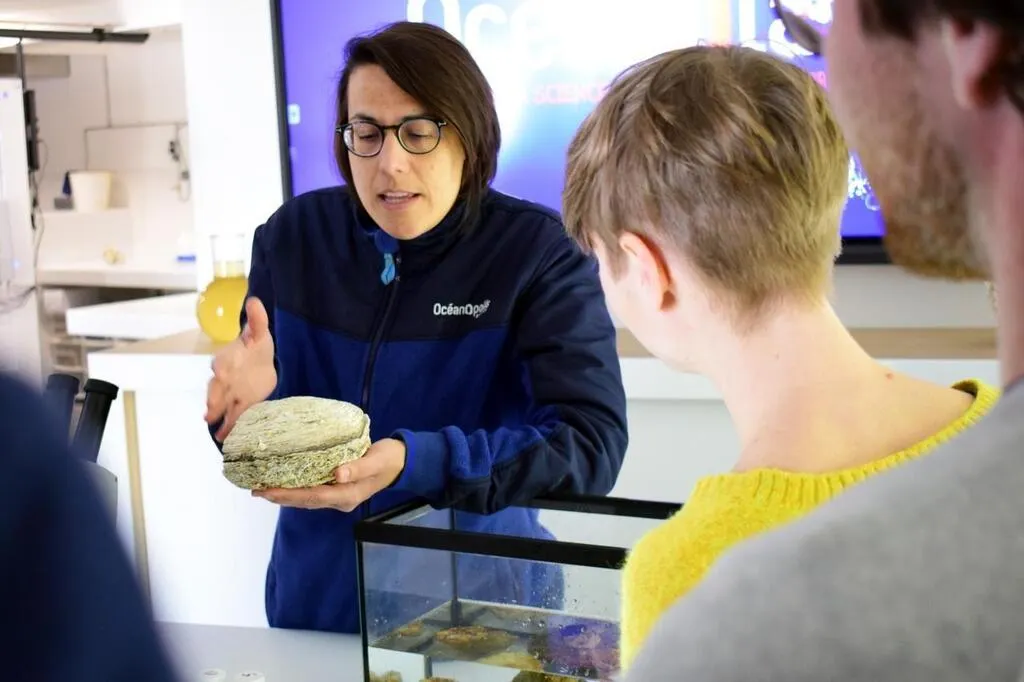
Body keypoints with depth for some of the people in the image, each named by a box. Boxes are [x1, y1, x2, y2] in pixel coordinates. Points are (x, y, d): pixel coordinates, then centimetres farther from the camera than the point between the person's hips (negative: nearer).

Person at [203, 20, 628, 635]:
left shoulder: (541, 253, -15)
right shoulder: (293, 238, -4)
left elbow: (593, 444, -24)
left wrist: (415, 463, -36)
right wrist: (251, 396, -23)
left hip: (477, 605, -3)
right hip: (316, 604, 4)